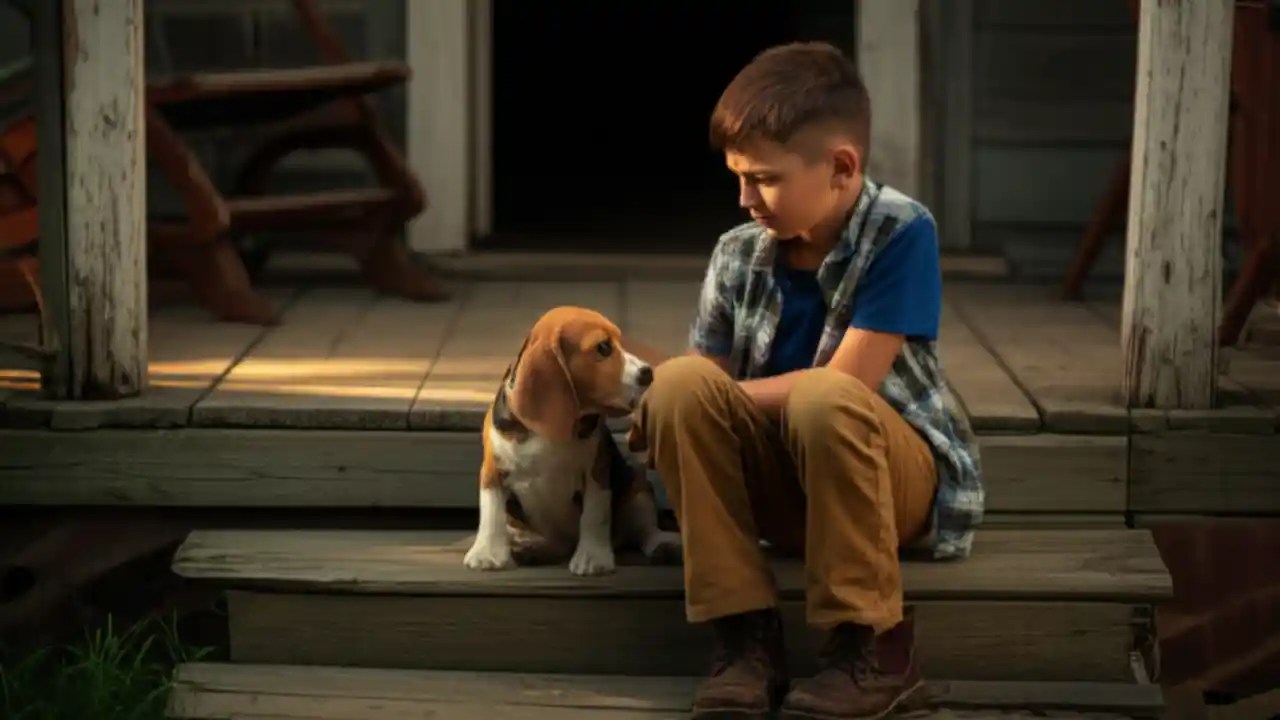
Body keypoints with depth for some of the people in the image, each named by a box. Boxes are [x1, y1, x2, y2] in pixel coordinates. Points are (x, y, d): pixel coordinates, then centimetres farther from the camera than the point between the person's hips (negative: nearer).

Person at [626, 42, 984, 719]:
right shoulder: (738, 254, -2)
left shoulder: (900, 233, -17)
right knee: (679, 387, -22)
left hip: (903, 476, -5)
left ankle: (873, 642, -19)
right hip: (784, 484, 5)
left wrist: (723, 396, -19)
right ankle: (745, 635, -19)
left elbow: (846, 383, -24)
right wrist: (670, 408, -24)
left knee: (822, 399, -37)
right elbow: (704, 381, -2)